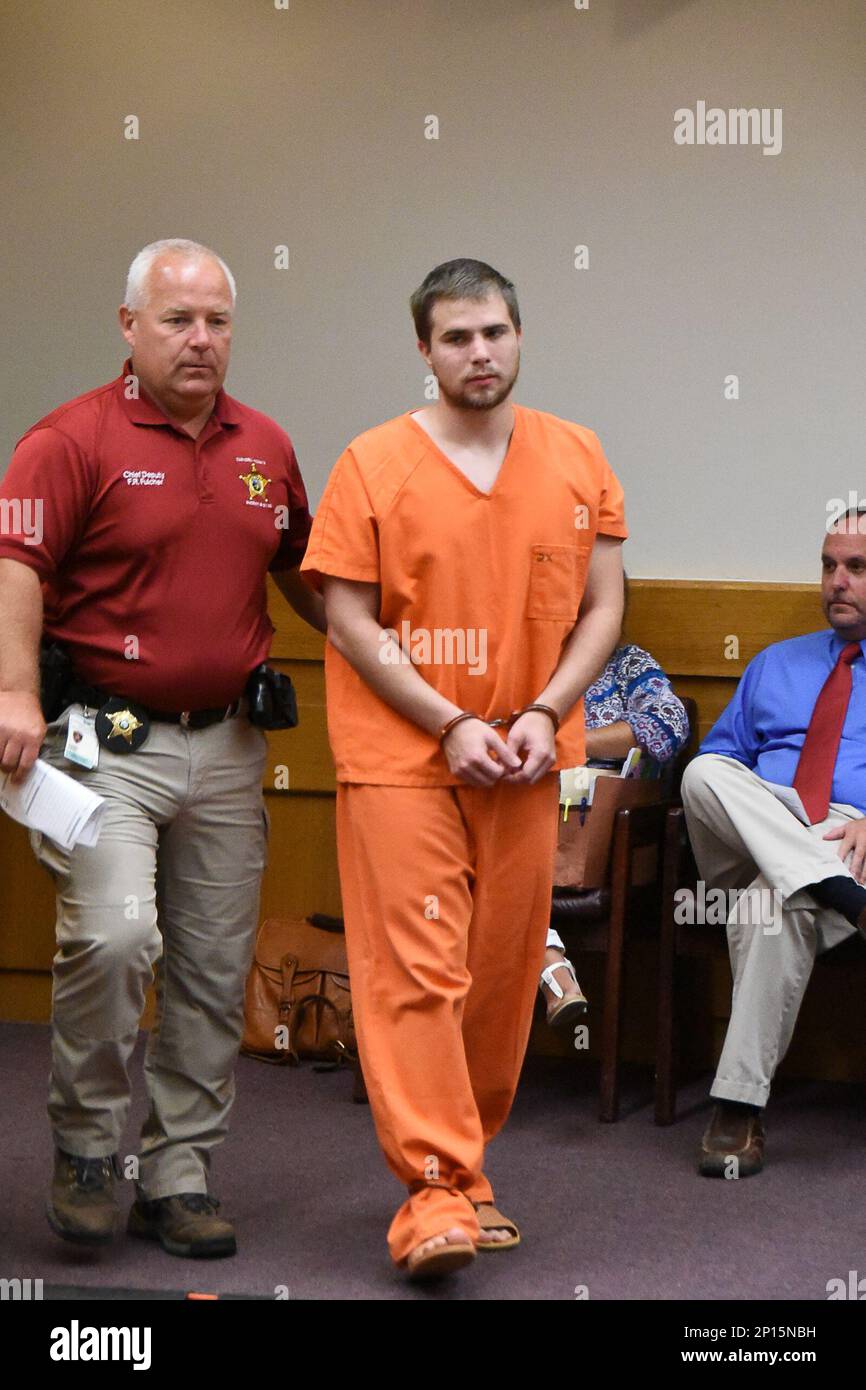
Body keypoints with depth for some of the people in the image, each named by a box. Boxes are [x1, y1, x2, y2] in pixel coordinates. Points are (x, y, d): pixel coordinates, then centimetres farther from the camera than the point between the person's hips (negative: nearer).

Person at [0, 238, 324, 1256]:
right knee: (113, 934, -21)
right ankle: (84, 1147, 2)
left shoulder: (265, 449, 12)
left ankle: (178, 1177, 21)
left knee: (215, 969, 8)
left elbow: (300, 574, 24)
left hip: (226, 744, 6)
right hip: (108, 739, -6)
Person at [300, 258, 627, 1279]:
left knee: (503, 972, 8)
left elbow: (602, 607, 8)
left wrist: (542, 716, -6)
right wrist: (452, 727, -11)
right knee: (416, 970, -9)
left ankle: (465, 1162, 23)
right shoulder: (374, 465, -4)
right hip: (400, 756, -3)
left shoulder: (577, 460, 7)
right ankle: (433, 1190, -7)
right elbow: (349, 620, -5)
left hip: (524, 763, 4)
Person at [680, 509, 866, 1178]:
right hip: (751, 842, 4)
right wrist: (722, 797, 3)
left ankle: (739, 1109, -41)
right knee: (707, 773, -29)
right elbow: (721, 752, 30)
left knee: (777, 900, -38)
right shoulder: (775, 664, 32)